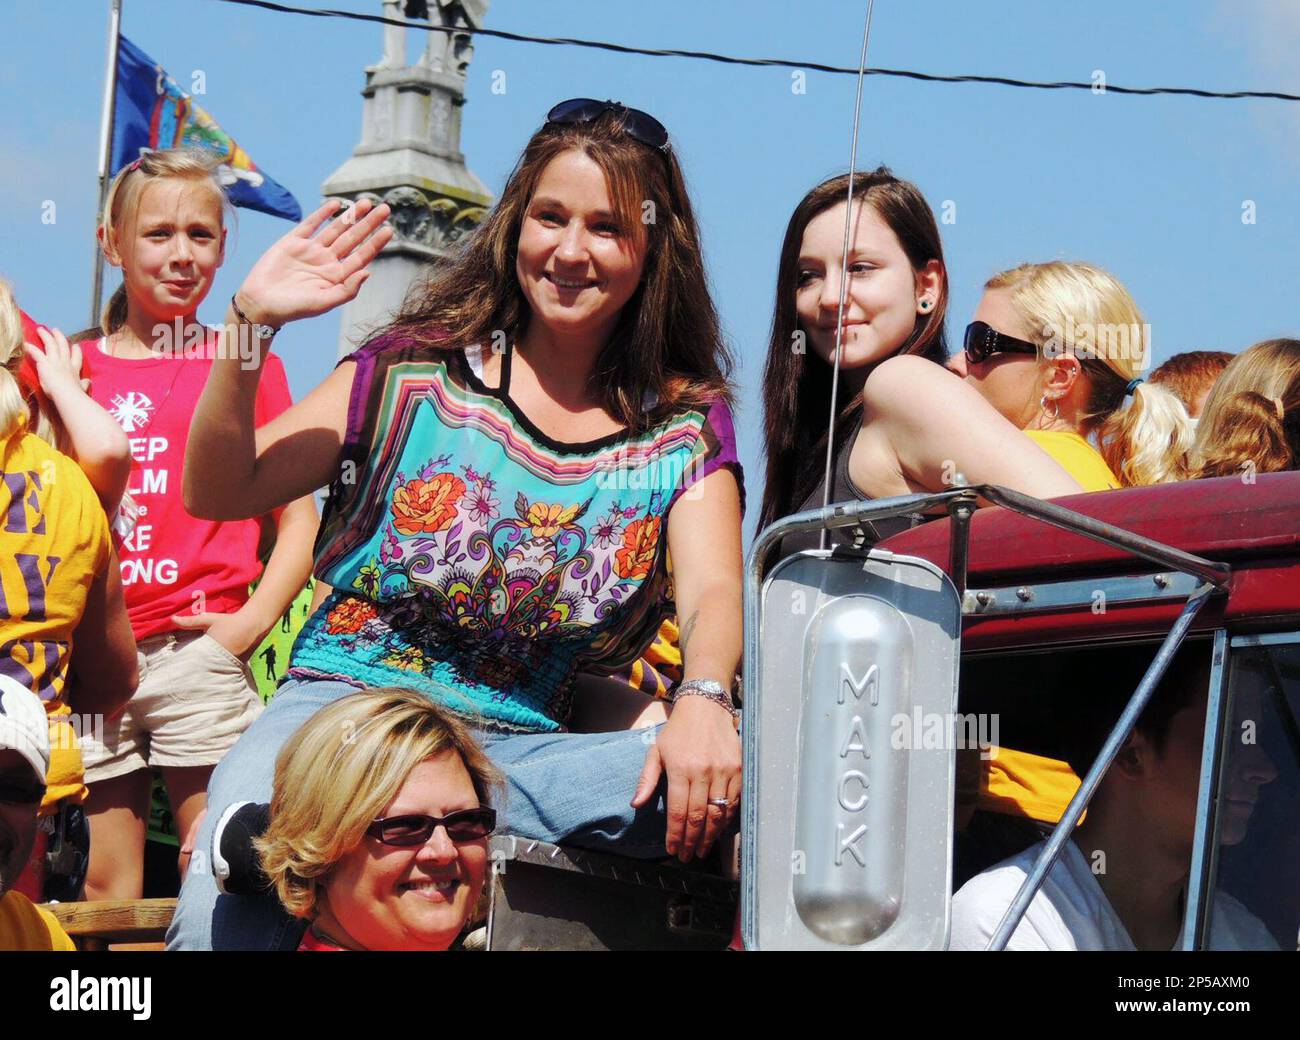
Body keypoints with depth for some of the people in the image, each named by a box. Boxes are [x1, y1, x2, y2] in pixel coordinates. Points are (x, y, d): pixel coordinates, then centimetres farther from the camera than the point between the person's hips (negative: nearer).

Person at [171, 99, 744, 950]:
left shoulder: (685, 431, 10)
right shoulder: (418, 371, 6)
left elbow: (714, 591, -7)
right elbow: (220, 491, 3)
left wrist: (704, 700, -30)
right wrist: (251, 327, -12)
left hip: (522, 745, 3)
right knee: (225, 919, -36)